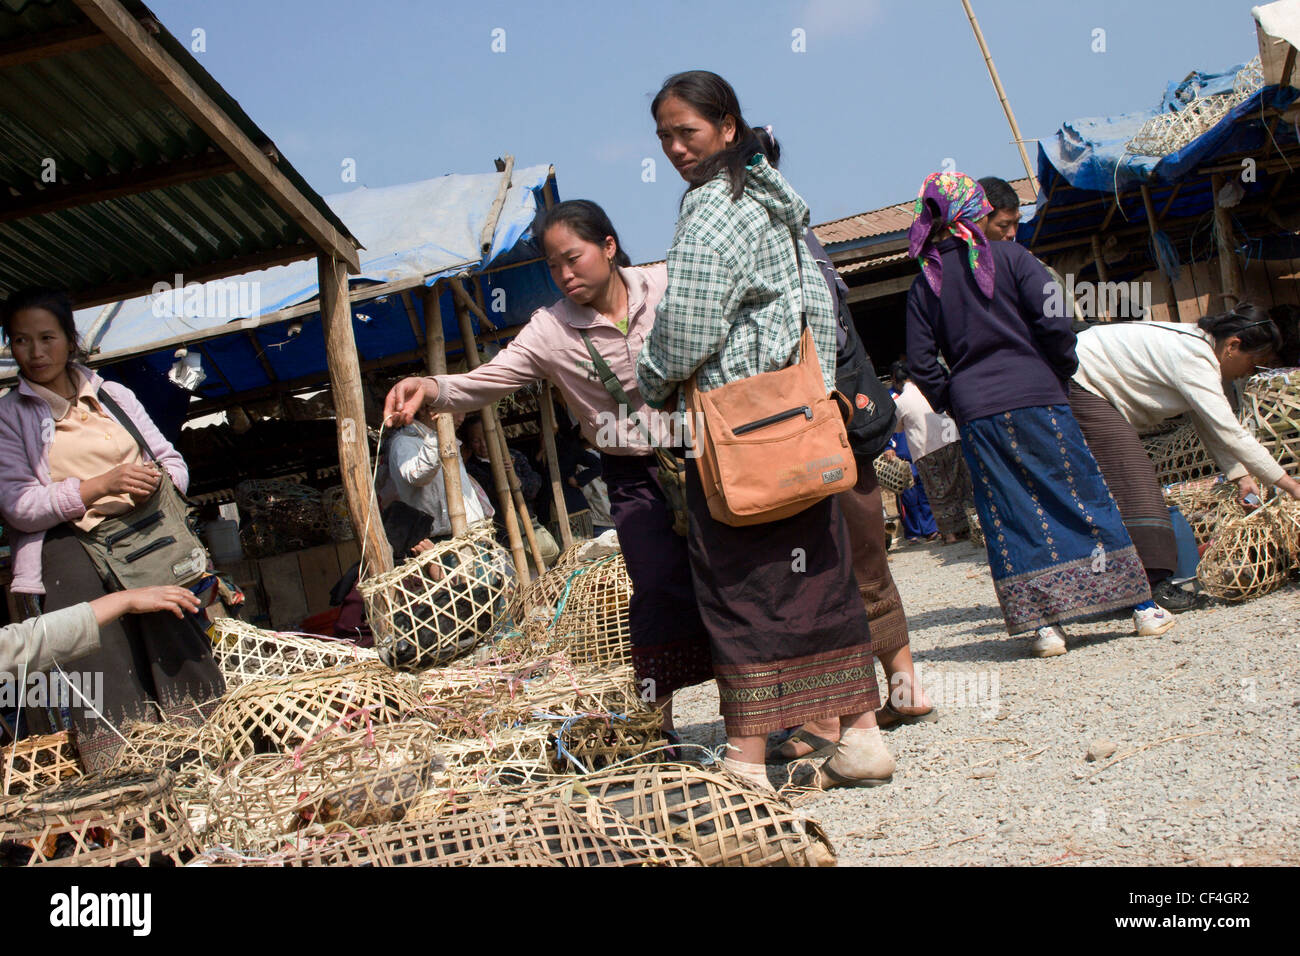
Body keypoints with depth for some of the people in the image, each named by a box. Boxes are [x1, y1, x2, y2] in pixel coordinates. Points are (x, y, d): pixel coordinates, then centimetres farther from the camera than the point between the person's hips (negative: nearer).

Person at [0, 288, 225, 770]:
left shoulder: (115, 396, 19)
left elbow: (173, 461, 19)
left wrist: (156, 483, -5)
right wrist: (100, 486, -14)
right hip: (75, 555, -3)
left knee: (189, 679, -5)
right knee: (111, 698, -11)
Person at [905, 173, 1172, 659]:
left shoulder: (924, 284, 6)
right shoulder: (1009, 258, -2)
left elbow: (922, 363, 2)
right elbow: (1053, 321, -10)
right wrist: (1063, 372, 5)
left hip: (975, 414, 2)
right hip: (1036, 397, -2)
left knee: (1012, 514, 6)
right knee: (1082, 496, 5)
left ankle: (1044, 623, 4)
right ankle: (1142, 606, 12)